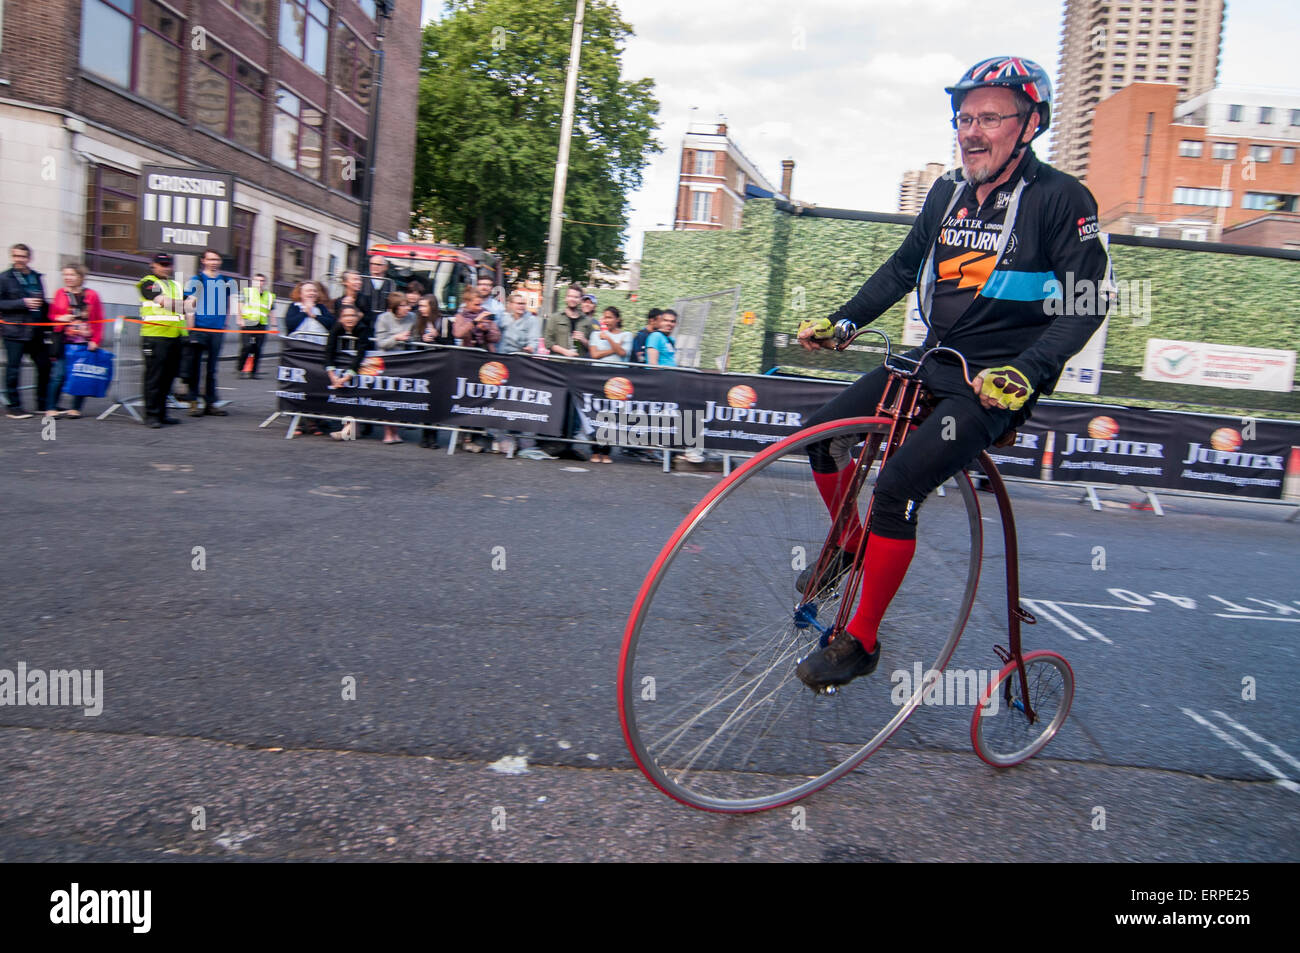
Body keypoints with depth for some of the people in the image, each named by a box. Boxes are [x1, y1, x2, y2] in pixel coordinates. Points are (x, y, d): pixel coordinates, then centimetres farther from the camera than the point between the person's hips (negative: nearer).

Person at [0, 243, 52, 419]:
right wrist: (23, 303, -16)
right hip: (14, 332, -5)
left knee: (45, 366, 6)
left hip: (36, 331, 5)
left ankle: (44, 404, 17)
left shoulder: (37, 277, 14)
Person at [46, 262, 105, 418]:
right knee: (59, 375, -2)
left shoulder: (92, 295, 1)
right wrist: (60, 318, -9)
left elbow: (98, 320, 1)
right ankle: (52, 408, 6)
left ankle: (76, 408, 14)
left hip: (85, 342, -1)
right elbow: (52, 314, 14)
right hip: (65, 342, 1)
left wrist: (96, 340, -6)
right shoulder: (60, 293, 5)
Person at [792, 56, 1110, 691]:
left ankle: (861, 640, -6)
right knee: (823, 436, -3)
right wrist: (841, 322, 6)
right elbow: (902, 269, 19)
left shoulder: (1060, 199, -9)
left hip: (997, 381, -7)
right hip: (934, 361, 7)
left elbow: (1089, 301, -13)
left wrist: (1025, 371, -27)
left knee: (896, 488, -22)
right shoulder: (948, 194, 10)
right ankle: (850, 544, 23)